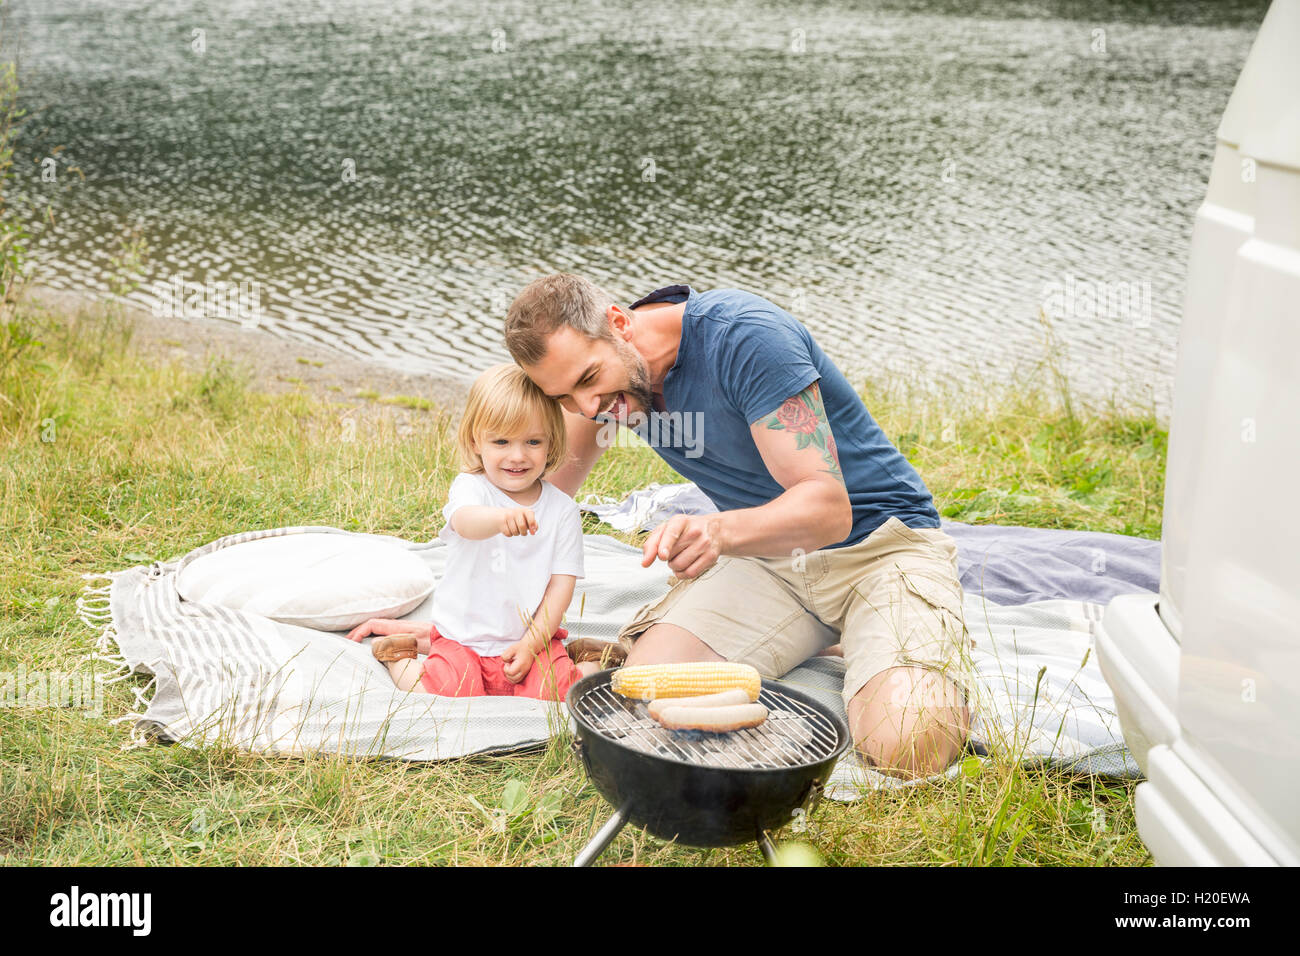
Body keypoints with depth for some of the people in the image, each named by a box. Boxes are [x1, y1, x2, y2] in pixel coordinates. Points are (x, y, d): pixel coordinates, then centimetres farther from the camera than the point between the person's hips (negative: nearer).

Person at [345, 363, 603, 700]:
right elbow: (465, 522, -35)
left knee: (555, 692, -24)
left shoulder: (562, 509, -1)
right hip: (463, 637, 0)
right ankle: (397, 653, 11)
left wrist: (532, 642, -11)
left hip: (532, 635, 1)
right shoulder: (470, 488, -10)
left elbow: (562, 581, -1)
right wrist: (500, 518, -58)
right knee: (444, 691, -21)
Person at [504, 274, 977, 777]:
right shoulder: (603, 365, -4)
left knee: (905, 746, -30)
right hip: (768, 554, 6)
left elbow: (829, 507, -29)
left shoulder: (743, 335, -25)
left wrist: (718, 531, -48)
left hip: (881, 541, -6)